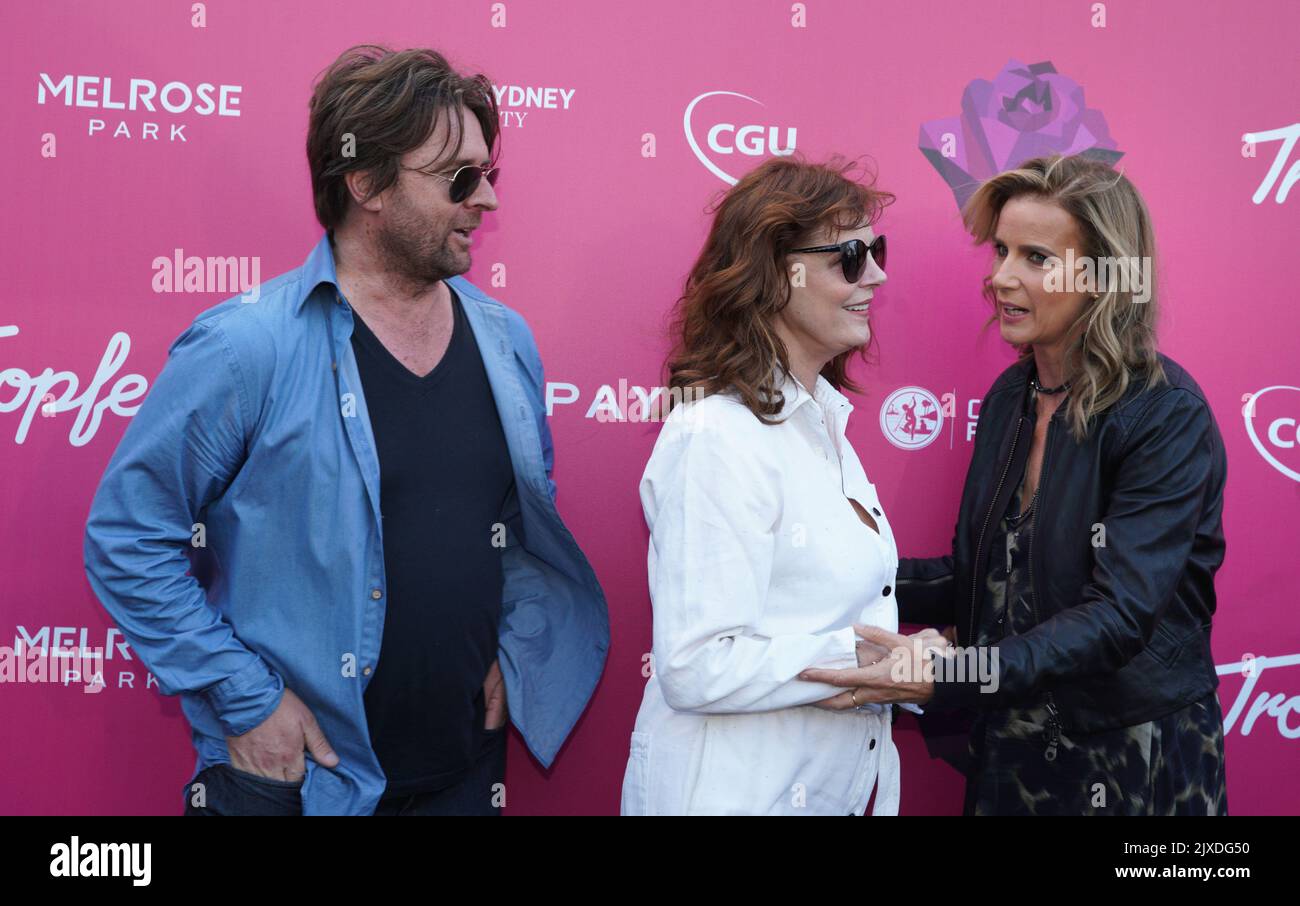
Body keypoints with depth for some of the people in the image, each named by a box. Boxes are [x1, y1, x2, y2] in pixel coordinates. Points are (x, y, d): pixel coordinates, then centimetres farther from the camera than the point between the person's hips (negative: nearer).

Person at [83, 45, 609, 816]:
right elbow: (127, 539, -12)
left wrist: (510, 649, 4)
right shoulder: (245, 347, -15)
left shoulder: (505, 340, 1)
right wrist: (244, 699, -13)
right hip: (290, 777, -5)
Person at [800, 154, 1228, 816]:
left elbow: (1118, 615, -25)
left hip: (1133, 760, -6)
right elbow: (976, 581, 6)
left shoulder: (1167, 415, -18)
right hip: (1009, 749, 6)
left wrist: (944, 678, -34)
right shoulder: (1011, 395, 2)